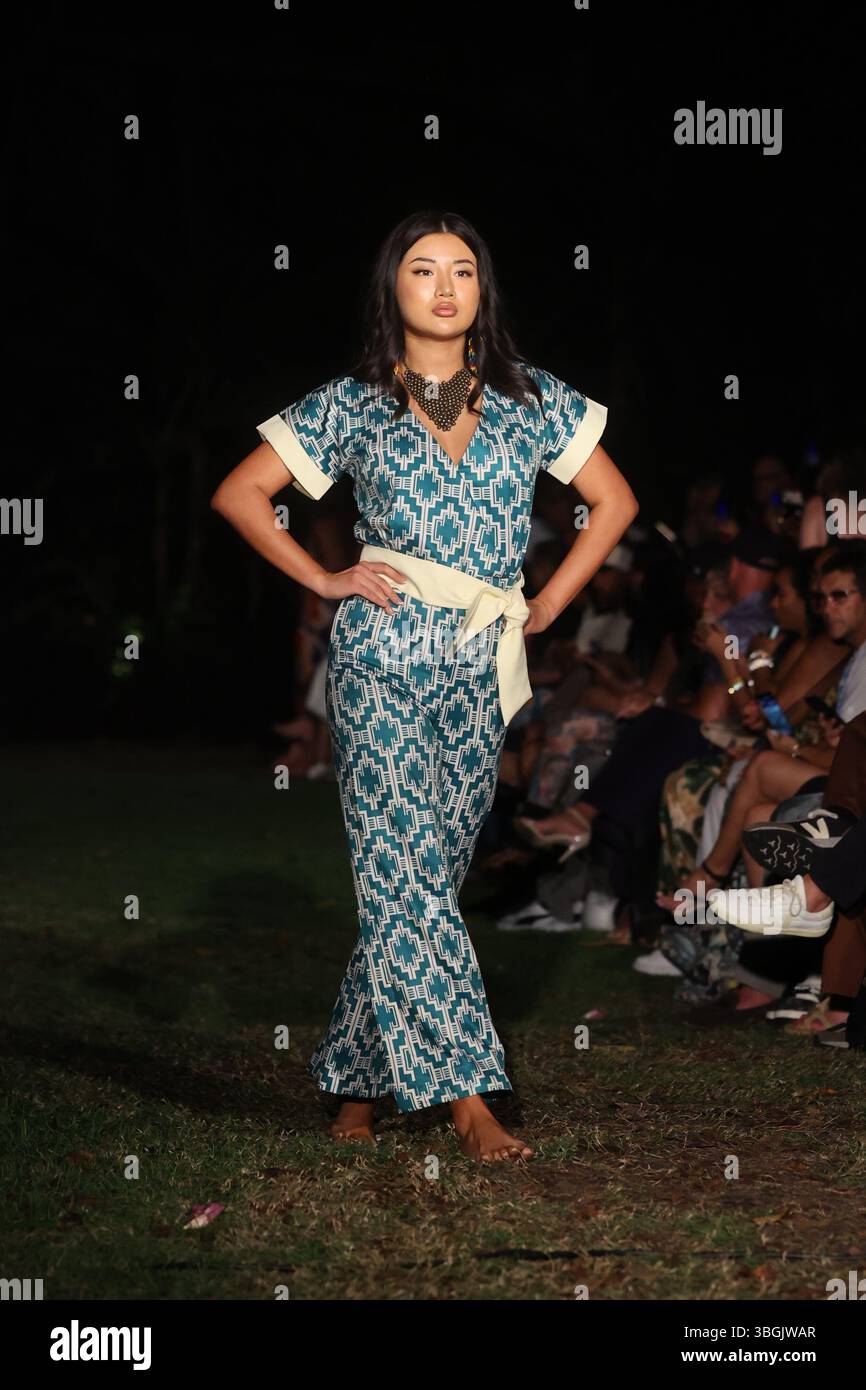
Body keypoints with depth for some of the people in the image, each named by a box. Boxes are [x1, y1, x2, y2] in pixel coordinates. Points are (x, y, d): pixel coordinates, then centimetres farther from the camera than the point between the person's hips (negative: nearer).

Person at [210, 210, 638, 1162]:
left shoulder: (529, 400, 8)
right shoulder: (351, 405, 3)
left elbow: (613, 500, 15)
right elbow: (238, 494, 6)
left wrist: (551, 603, 7)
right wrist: (324, 581, -1)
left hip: (482, 665, 3)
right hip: (382, 660, -3)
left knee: (432, 870, 5)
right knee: (405, 868, -11)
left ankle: (356, 1072, 19)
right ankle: (465, 1093, -11)